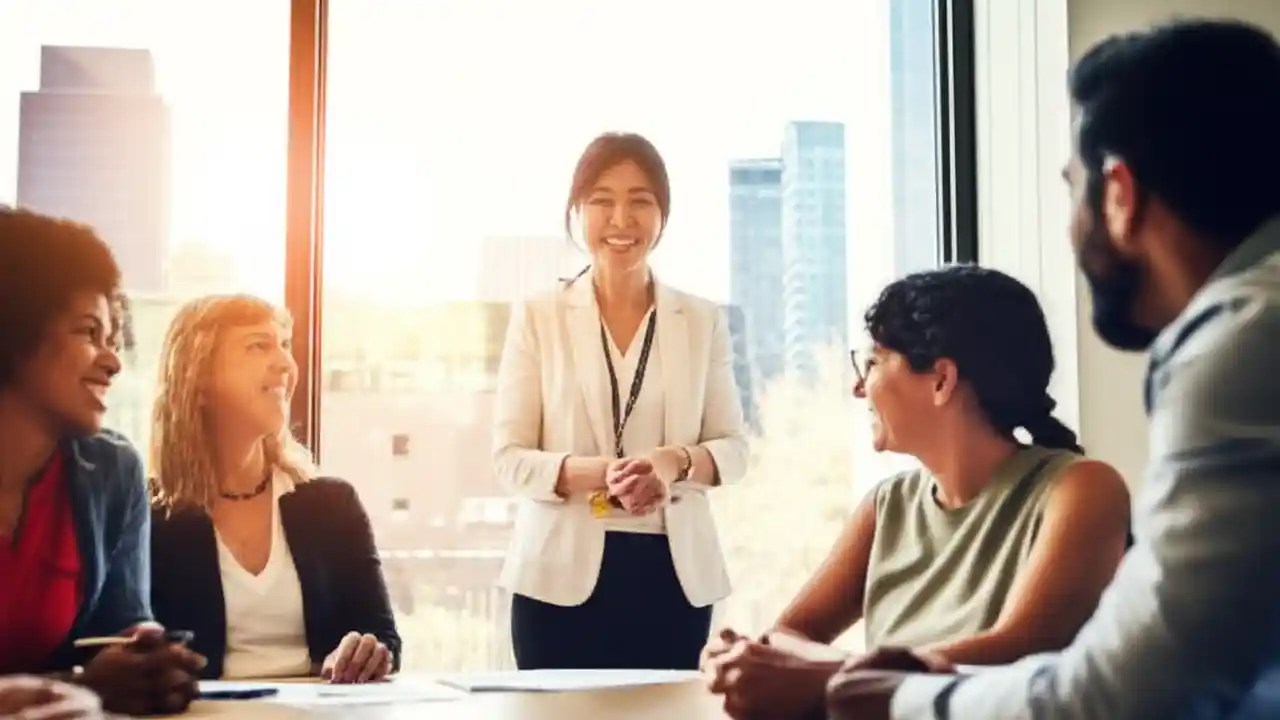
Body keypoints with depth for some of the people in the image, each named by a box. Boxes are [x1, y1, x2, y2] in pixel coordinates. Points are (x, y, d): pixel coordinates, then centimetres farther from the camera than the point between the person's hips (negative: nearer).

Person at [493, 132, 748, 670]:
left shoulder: (702, 320, 6)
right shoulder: (537, 317, 2)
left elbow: (733, 445, 7)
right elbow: (509, 456, -2)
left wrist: (678, 461, -15)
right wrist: (599, 471, -20)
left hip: (676, 571, 2)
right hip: (563, 573, -1)